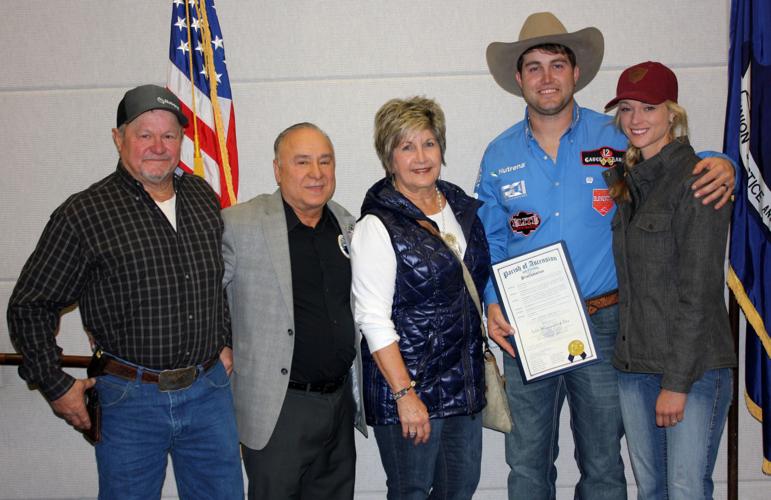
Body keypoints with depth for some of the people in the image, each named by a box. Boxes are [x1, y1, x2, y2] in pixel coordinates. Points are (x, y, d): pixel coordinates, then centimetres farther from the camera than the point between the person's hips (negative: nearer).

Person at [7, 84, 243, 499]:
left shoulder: (203, 198, 6)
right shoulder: (84, 214, -9)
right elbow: (30, 306, -3)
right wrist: (56, 386, -3)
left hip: (210, 390, 4)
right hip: (131, 400, -4)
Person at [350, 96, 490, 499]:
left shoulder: (461, 206, 6)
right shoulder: (377, 225, -14)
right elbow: (373, 319, -17)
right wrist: (405, 394, -19)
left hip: (464, 378, 7)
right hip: (408, 380, -6)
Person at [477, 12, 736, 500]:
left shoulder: (618, 137, -2)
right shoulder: (499, 156, 4)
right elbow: (490, 242, 9)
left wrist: (720, 166, -14)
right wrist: (492, 303, -4)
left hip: (602, 324, -1)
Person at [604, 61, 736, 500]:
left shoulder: (698, 179, -10)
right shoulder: (626, 180, 13)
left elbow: (699, 289, -14)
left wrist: (677, 381, -15)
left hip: (695, 365, -6)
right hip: (634, 363, 7)